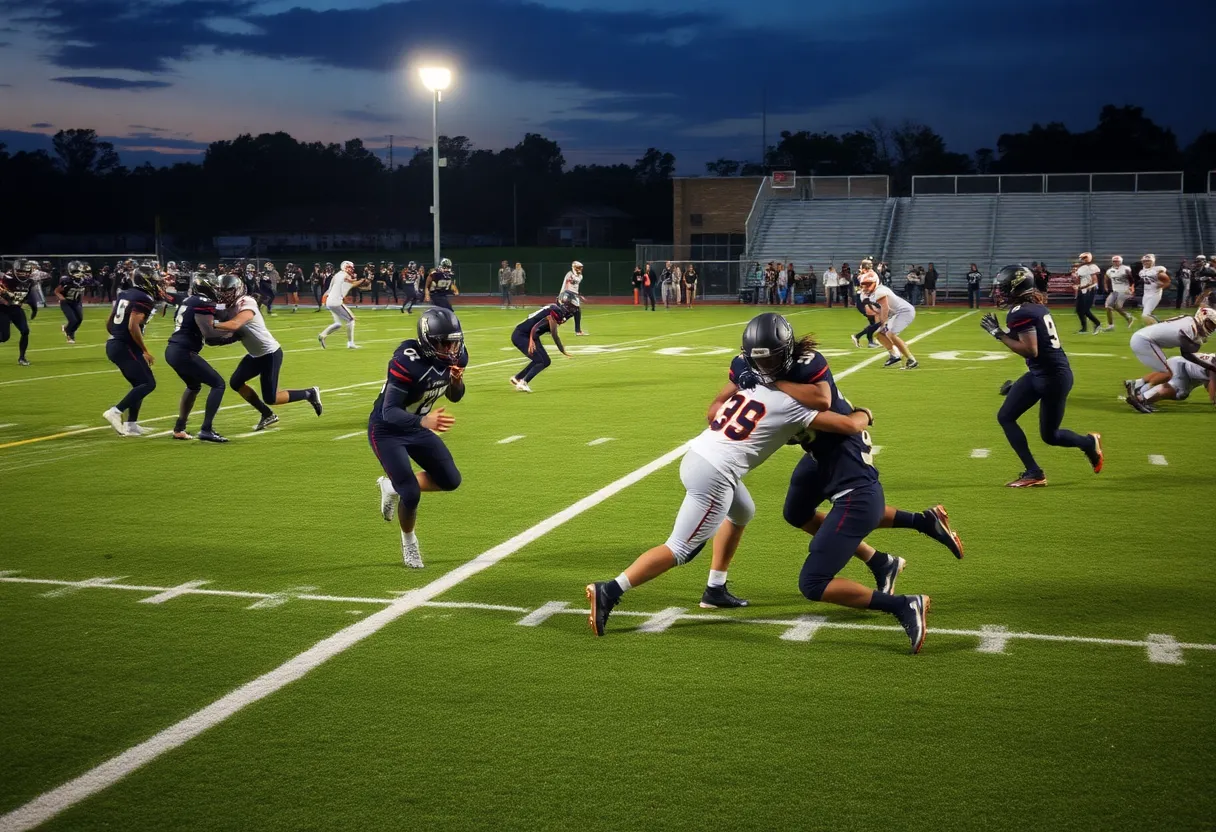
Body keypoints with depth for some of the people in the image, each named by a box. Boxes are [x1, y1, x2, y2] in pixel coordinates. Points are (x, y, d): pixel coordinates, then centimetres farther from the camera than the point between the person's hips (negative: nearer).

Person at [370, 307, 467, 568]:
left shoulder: (456, 355, -12)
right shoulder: (407, 361, -33)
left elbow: (454, 396, 4)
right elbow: (390, 412, -35)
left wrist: (457, 381, -20)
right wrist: (424, 421, -53)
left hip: (416, 427, 7)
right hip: (387, 431, -7)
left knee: (450, 480, 3)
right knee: (412, 494, -13)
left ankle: (393, 486, 26)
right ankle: (409, 541, 18)